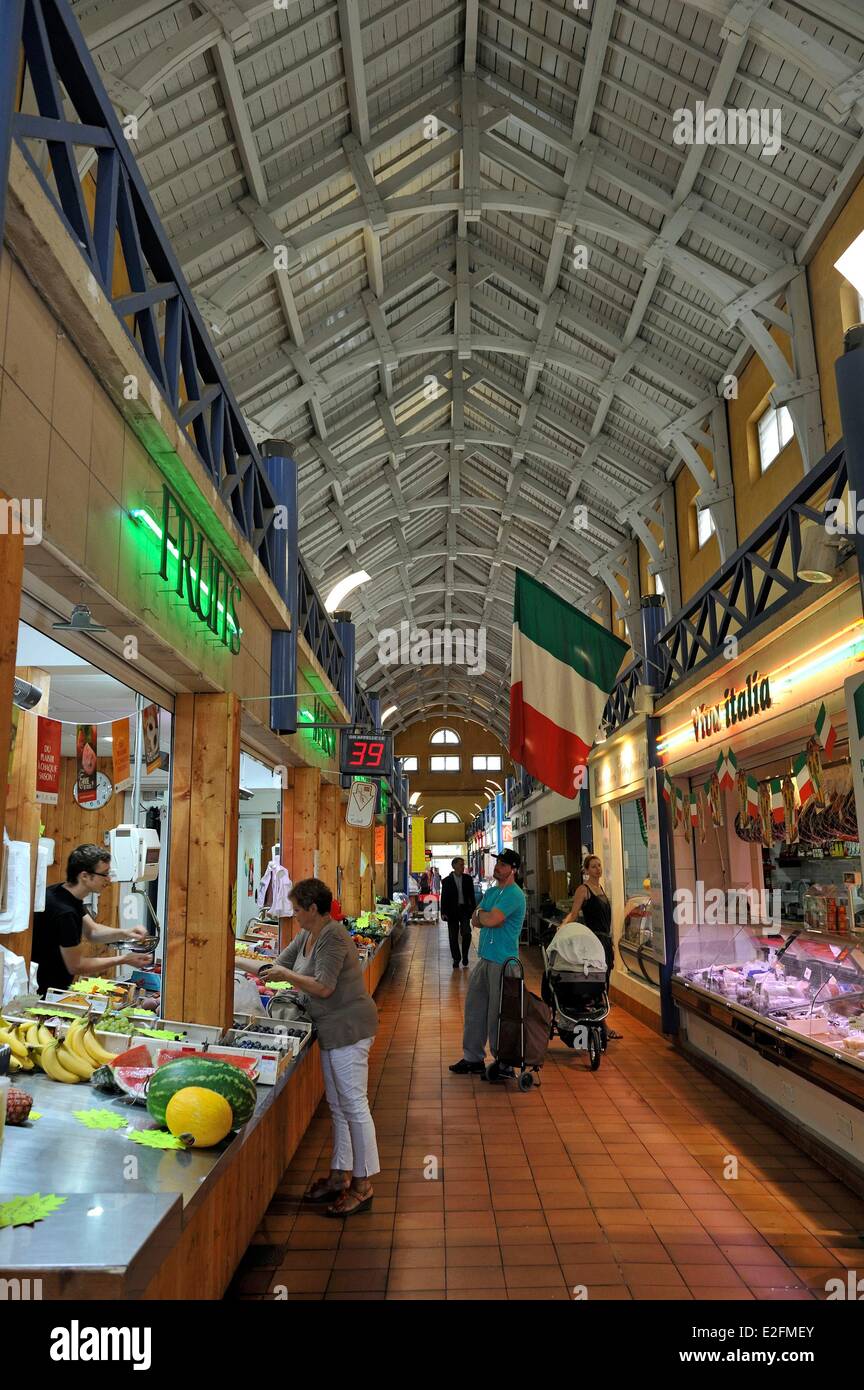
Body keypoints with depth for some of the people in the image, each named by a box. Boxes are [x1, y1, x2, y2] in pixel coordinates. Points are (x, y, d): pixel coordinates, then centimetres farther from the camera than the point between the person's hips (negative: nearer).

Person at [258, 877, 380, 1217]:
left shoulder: (332, 938, -21)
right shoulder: (307, 935, 8)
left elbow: (323, 987, -24)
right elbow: (281, 962, 17)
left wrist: (284, 974, -16)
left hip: (348, 1029, -10)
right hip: (331, 1030, 10)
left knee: (353, 1105, -3)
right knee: (337, 1105, 16)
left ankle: (362, 1186, 6)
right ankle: (340, 1176, 27)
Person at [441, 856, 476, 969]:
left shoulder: (468, 879, 4)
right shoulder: (446, 881, 0)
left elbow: (472, 895, 8)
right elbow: (444, 898, 0)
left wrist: (474, 910, 3)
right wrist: (443, 912, -7)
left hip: (465, 910, 0)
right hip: (452, 911, 0)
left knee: (466, 933, -14)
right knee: (453, 937, 5)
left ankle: (465, 957, 7)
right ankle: (456, 960, 18)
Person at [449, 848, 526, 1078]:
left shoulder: (514, 894, -14)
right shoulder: (491, 891, 15)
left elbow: (490, 920, -24)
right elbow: (475, 921, 10)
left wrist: (481, 913, -3)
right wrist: (486, 916, -10)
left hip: (502, 962, -9)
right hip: (485, 958, 9)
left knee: (497, 1014, -1)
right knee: (475, 1007, 15)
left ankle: (504, 1064, 12)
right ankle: (473, 1058, 27)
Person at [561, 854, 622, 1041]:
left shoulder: (600, 888, 16)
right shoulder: (584, 889, -7)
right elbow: (573, 913, -15)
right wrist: (563, 925, -34)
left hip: (605, 940, 8)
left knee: (603, 984, 10)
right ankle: (602, 1025, -5)